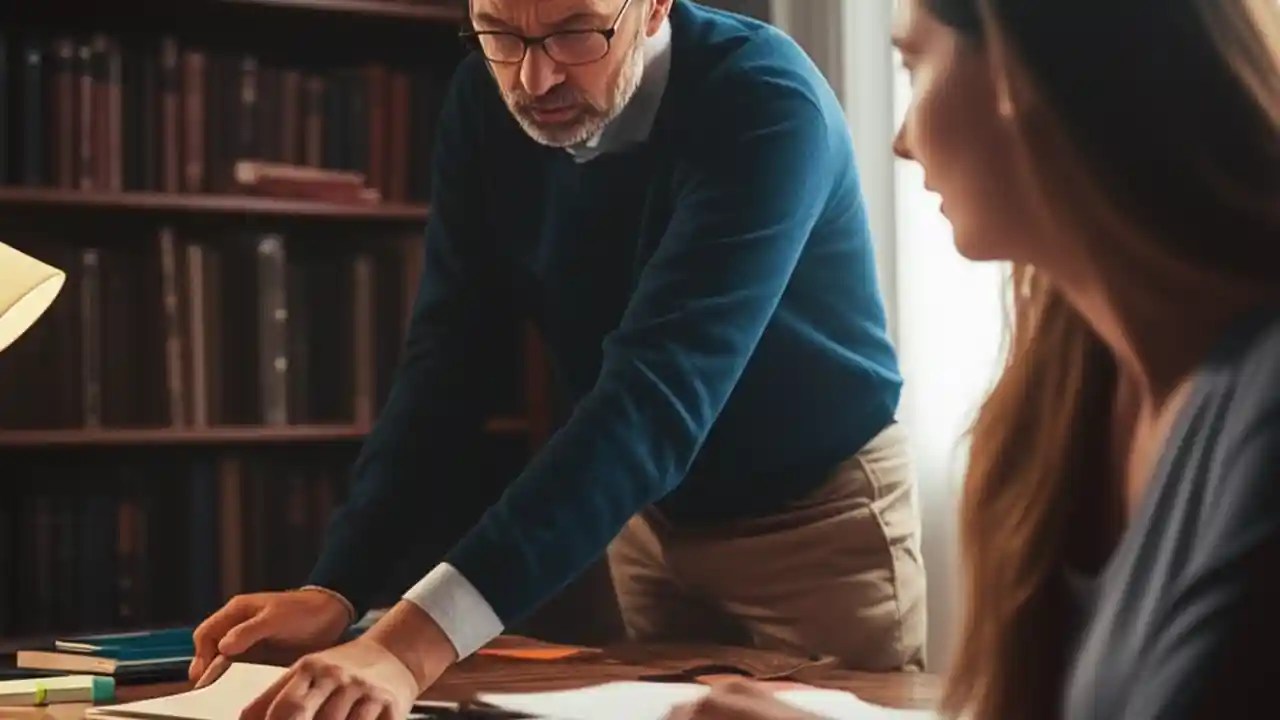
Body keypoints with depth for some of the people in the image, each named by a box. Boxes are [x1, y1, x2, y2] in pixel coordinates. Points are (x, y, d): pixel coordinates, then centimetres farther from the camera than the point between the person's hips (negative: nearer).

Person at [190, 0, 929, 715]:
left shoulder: (762, 104, -31)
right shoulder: (484, 102, -13)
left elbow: (659, 393, -42)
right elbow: (447, 355, -12)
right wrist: (334, 590, -27)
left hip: (815, 515, -4)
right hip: (652, 515, 5)